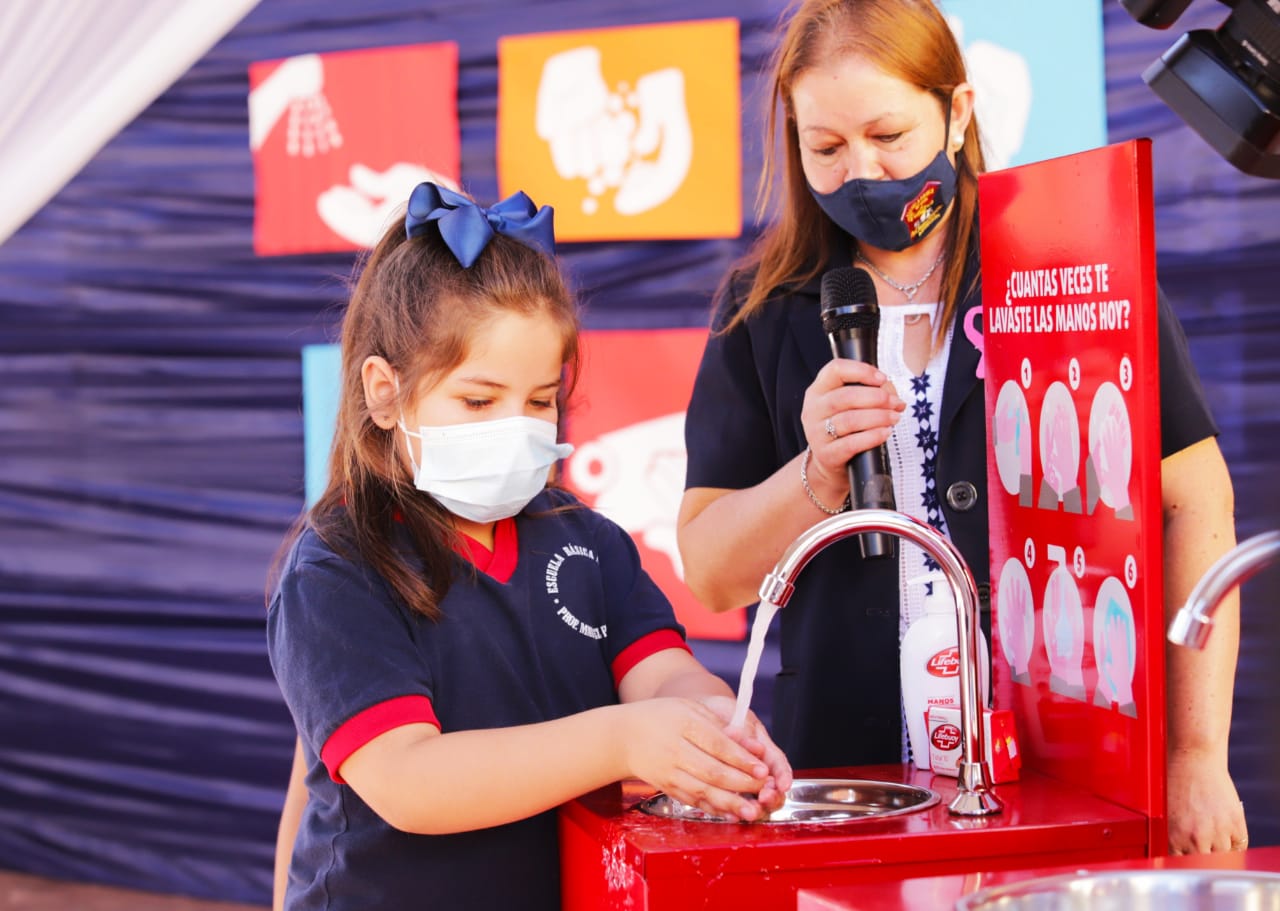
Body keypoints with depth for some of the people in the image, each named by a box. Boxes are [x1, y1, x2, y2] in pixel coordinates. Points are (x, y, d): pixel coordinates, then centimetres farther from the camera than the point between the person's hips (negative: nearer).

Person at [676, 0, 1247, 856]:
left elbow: (1194, 507, -1)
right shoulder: (765, 311, 5)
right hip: (851, 771, 2)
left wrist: (1199, 760, -6)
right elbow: (711, 576, 4)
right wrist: (819, 475, -15)